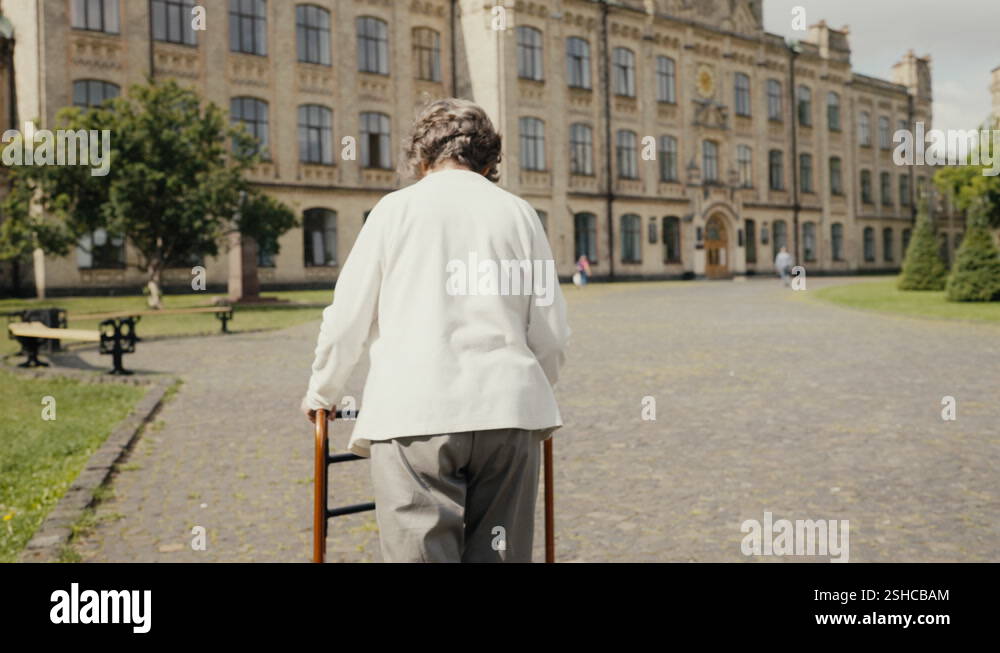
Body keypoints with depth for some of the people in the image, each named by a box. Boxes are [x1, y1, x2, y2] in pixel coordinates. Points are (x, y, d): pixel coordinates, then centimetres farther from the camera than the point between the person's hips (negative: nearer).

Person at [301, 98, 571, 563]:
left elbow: (347, 319, 6)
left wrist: (321, 395, 23)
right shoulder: (517, 212, 10)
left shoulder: (396, 208, 5)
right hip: (507, 413, 3)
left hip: (413, 415, -2)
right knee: (500, 553, 9)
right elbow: (551, 333, 10)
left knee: (422, 552, 1)